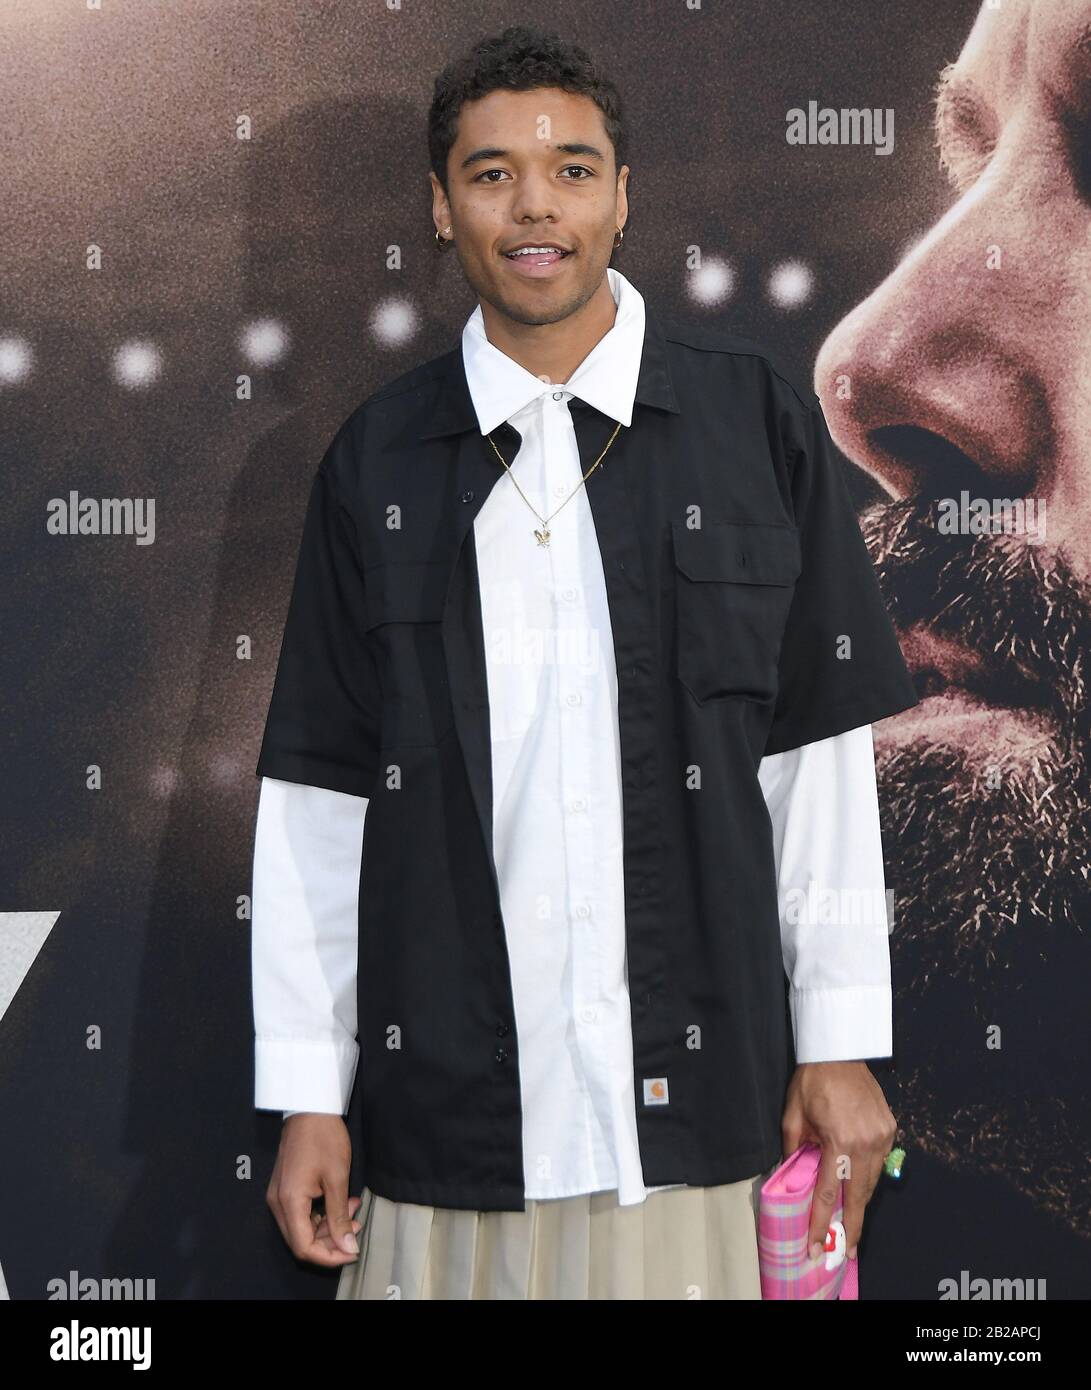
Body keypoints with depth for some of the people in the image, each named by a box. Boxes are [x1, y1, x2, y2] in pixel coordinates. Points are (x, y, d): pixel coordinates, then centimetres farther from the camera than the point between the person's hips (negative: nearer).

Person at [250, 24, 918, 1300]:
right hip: (446, 1110, 1)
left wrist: (841, 1044, 1)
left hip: (695, 1104, 0)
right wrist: (307, 1095, 3)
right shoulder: (377, 461, 4)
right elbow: (318, 795, 4)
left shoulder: (756, 420, 2)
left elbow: (818, 751, 2)